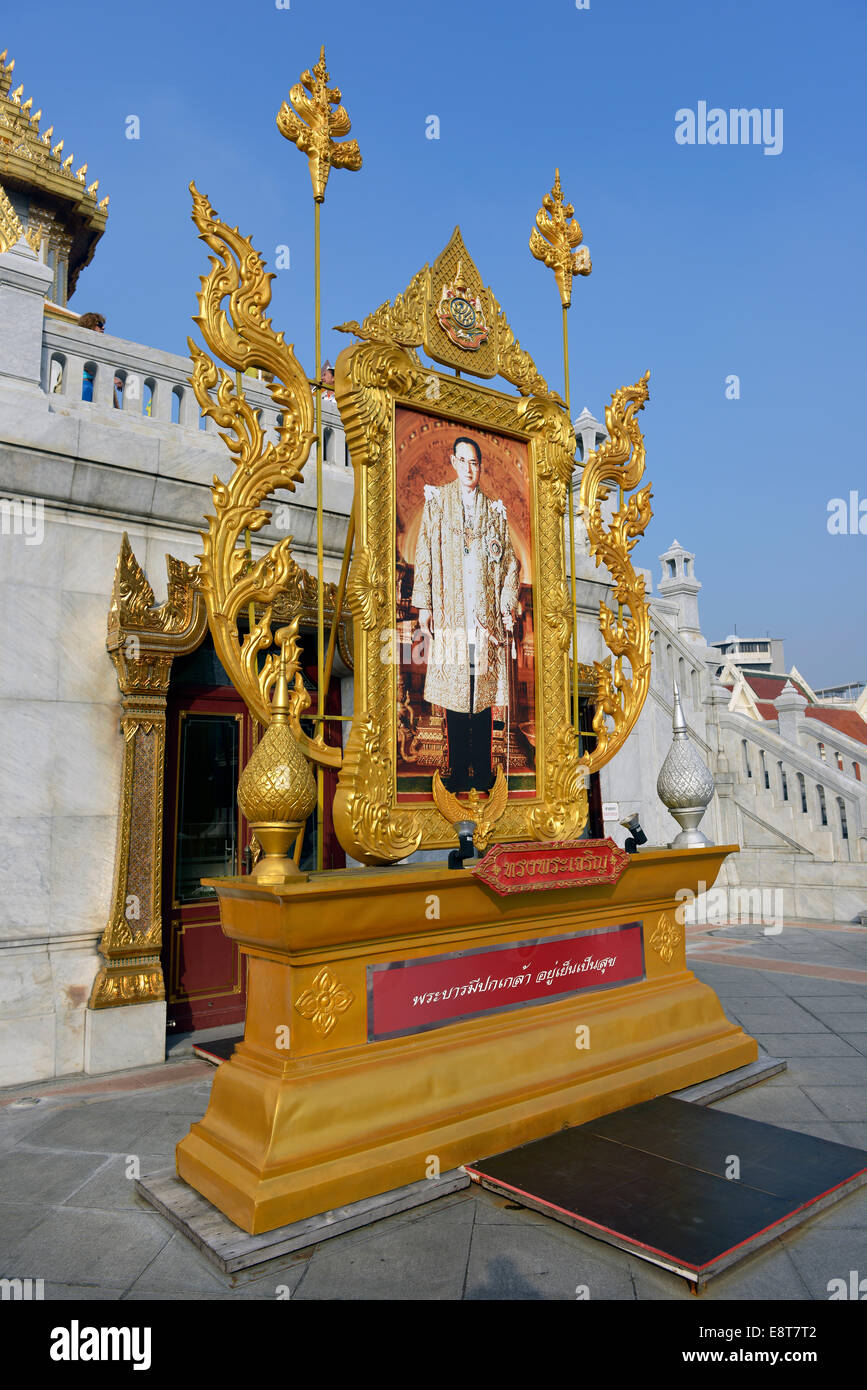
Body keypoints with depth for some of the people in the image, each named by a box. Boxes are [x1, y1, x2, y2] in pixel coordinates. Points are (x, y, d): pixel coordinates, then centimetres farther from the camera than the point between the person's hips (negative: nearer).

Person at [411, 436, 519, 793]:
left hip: (486, 615, 1)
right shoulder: (437, 502, 10)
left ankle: (482, 771, 9)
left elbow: (509, 563, 12)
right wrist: (424, 604, -4)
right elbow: (424, 555, 4)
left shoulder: (494, 510, 14)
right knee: (453, 692, -1)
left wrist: (507, 607, 2)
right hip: (449, 613, -1)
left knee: (483, 693, 1)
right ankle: (459, 771, 7)